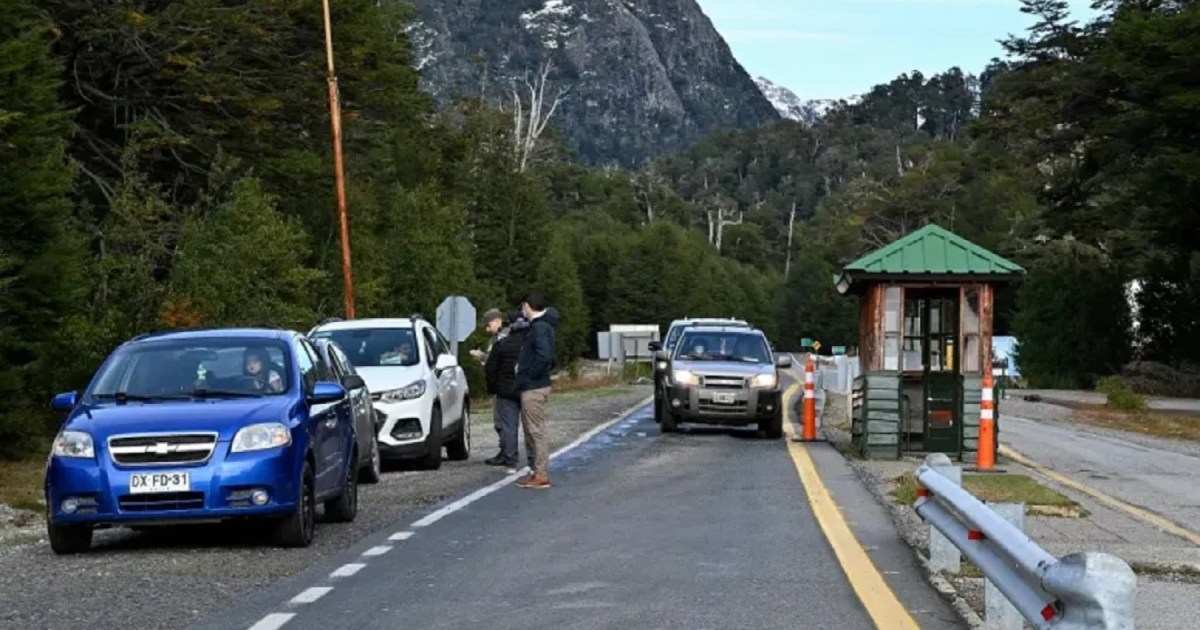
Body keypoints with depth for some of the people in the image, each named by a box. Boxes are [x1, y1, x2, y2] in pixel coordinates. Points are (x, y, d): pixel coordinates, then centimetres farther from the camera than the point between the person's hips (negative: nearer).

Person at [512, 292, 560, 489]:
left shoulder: (539, 327, -16)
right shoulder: (542, 325, 15)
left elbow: (544, 356, -30)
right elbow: (549, 357, 22)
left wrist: (529, 376, -19)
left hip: (534, 388, -10)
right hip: (534, 386, 10)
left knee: (536, 431, -7)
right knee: (532, 431, 15)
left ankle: (541, 475, -4)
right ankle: (538, 471, 21)